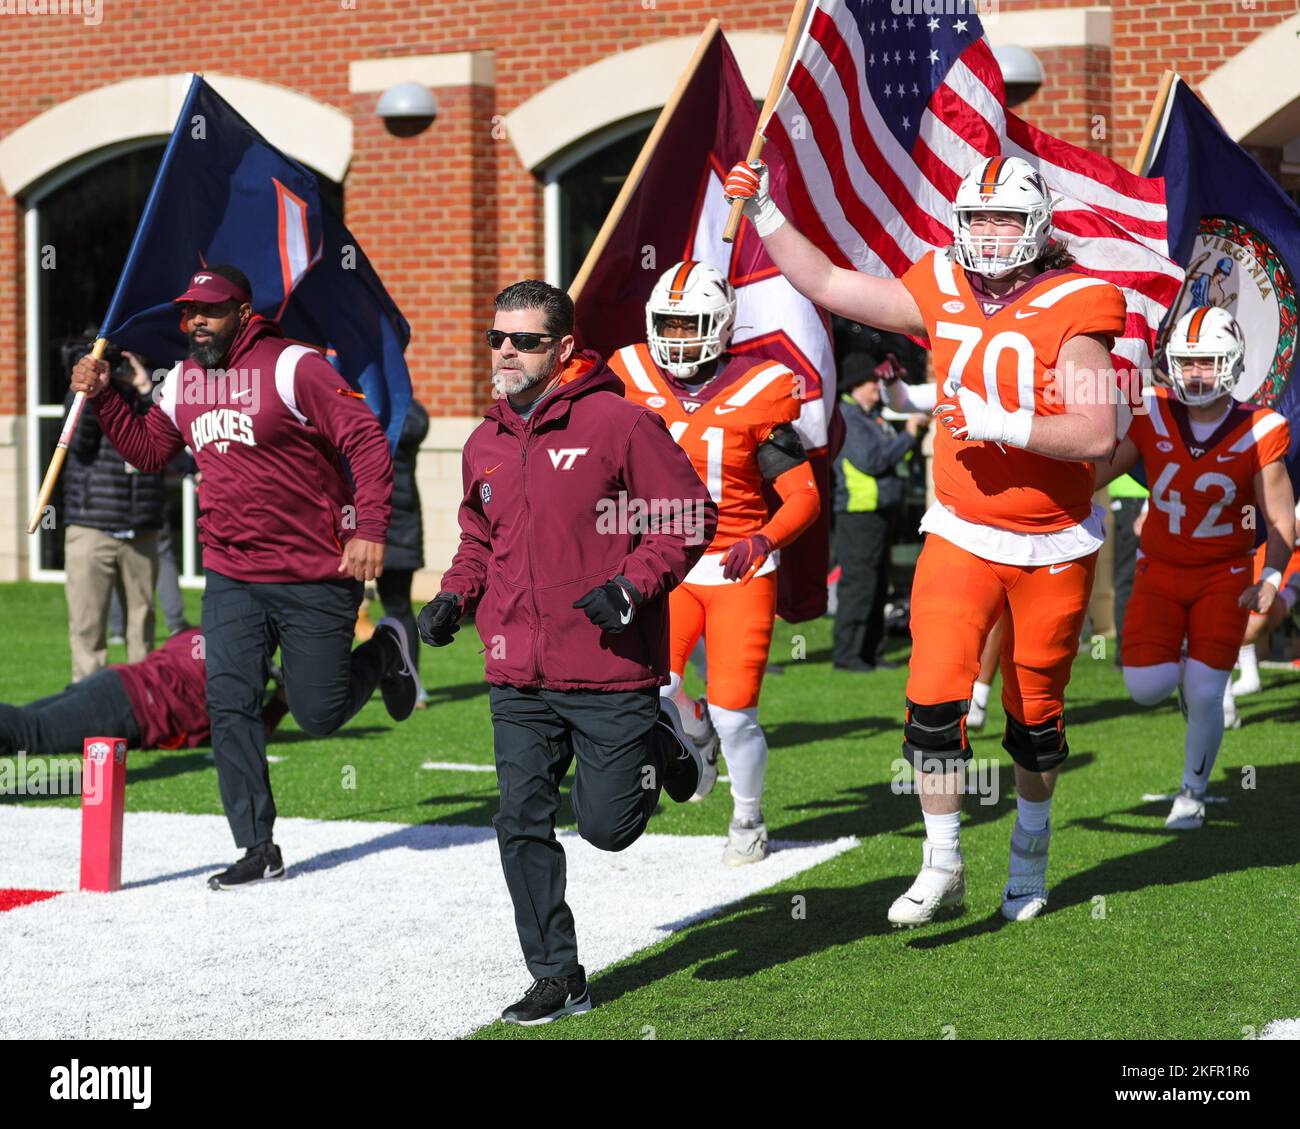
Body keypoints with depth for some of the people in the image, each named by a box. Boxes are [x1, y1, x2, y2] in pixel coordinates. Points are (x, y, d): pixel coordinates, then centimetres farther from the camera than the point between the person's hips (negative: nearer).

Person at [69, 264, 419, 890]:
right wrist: (103, 398, 6)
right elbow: (149, 450, 21)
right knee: (230, 706, -6)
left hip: (316, 575, -5)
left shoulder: (294, 367, -13)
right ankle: (258, 849, 2)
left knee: (318, 715, 2)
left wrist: (369, 529, -24)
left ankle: (383, 653, 33)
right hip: (231, 577, 5)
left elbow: (368, 441, -15)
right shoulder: (182, 382, 8)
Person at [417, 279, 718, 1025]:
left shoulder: (618, 423, -9)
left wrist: (632, 586, -18)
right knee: (524, 824, 0)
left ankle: (663, 742, 34)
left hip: (610, 672, -5)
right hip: (519, 681, 5)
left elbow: (690, 515, -7)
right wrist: (455, 597, 7)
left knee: (608, 825, 3)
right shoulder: (485, 445, 10)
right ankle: (557, 978, 12)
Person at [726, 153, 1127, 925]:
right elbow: (827, 285, 8)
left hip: (1054, 547, -3)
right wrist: (763, 212, 3)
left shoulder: (1071, 310, -13)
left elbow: (1098, 435, -21)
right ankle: (943, 866, 4)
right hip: (961, 535, 3)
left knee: (1036, 713, 10)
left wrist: (1002, 424, -27)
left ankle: (1031, 849, 35)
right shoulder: (941, 294, 1)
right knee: (934, 700, -9)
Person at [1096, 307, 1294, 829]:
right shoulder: (1152, 417, -8)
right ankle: (1178, 668, 26)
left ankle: (1193, 792, 18)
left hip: (1223, 576, -2)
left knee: (1203, 696, -8)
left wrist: (1271, 577, -24)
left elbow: (1280, 519, -9)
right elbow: (1098, 471, -1)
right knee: (1147, 689, -12)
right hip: (1159, 570, 2)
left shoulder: (1256, 433, -13)